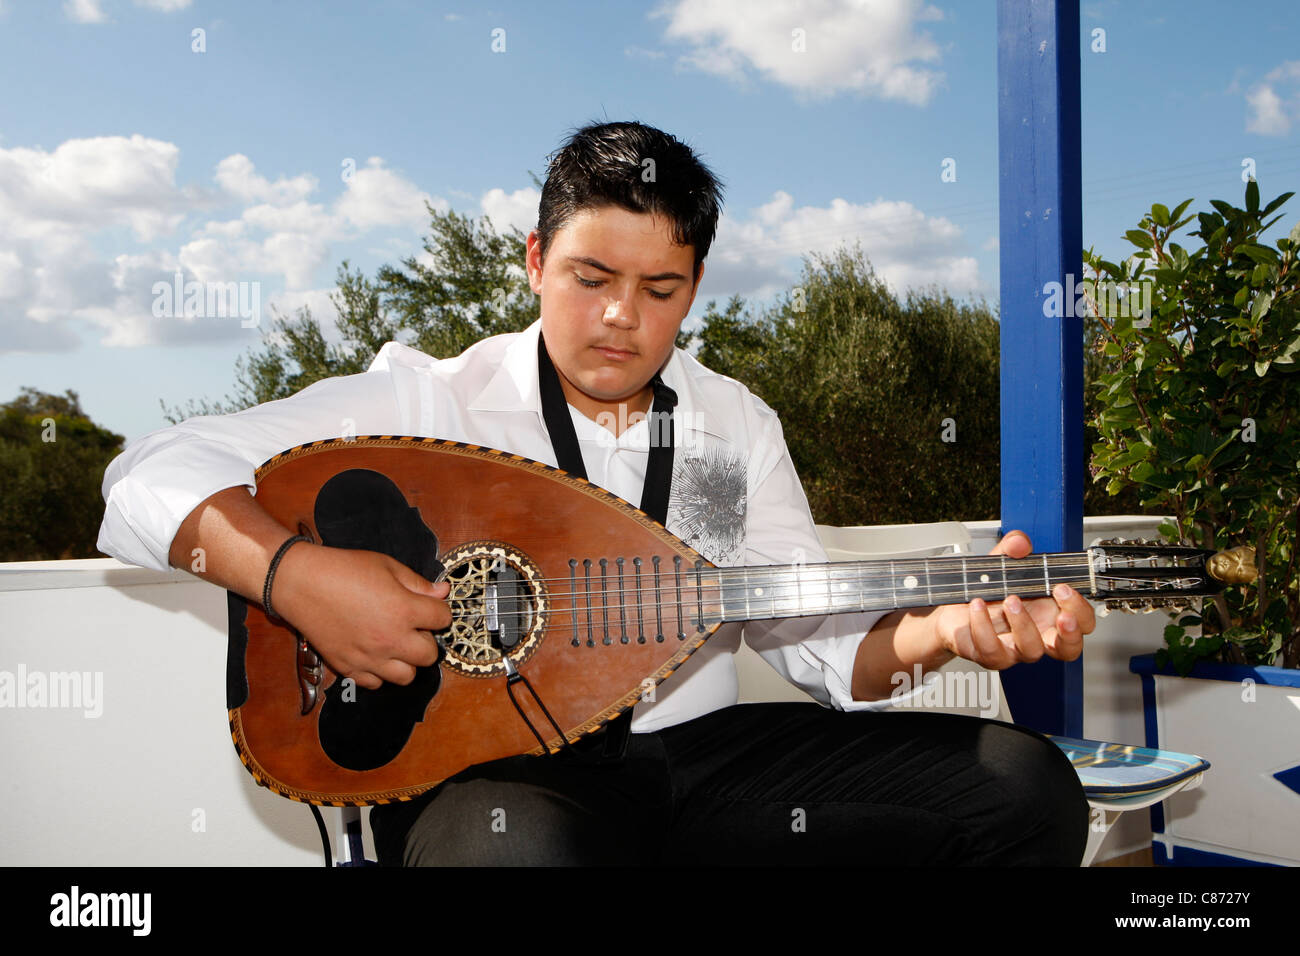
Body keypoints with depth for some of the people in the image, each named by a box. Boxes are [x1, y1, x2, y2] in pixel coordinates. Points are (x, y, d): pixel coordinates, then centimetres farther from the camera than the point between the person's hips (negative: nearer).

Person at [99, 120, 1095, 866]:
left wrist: (939, 628, -12)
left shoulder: (739, 424, 10)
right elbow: (156, 474, -7)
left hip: (702, 751, 5)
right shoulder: (428, 399, -3)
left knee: (1029, 787, -9)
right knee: (518, 847, -43)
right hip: (489, 769, -4)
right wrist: (299, 575, -25)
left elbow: (820, 641, 9)